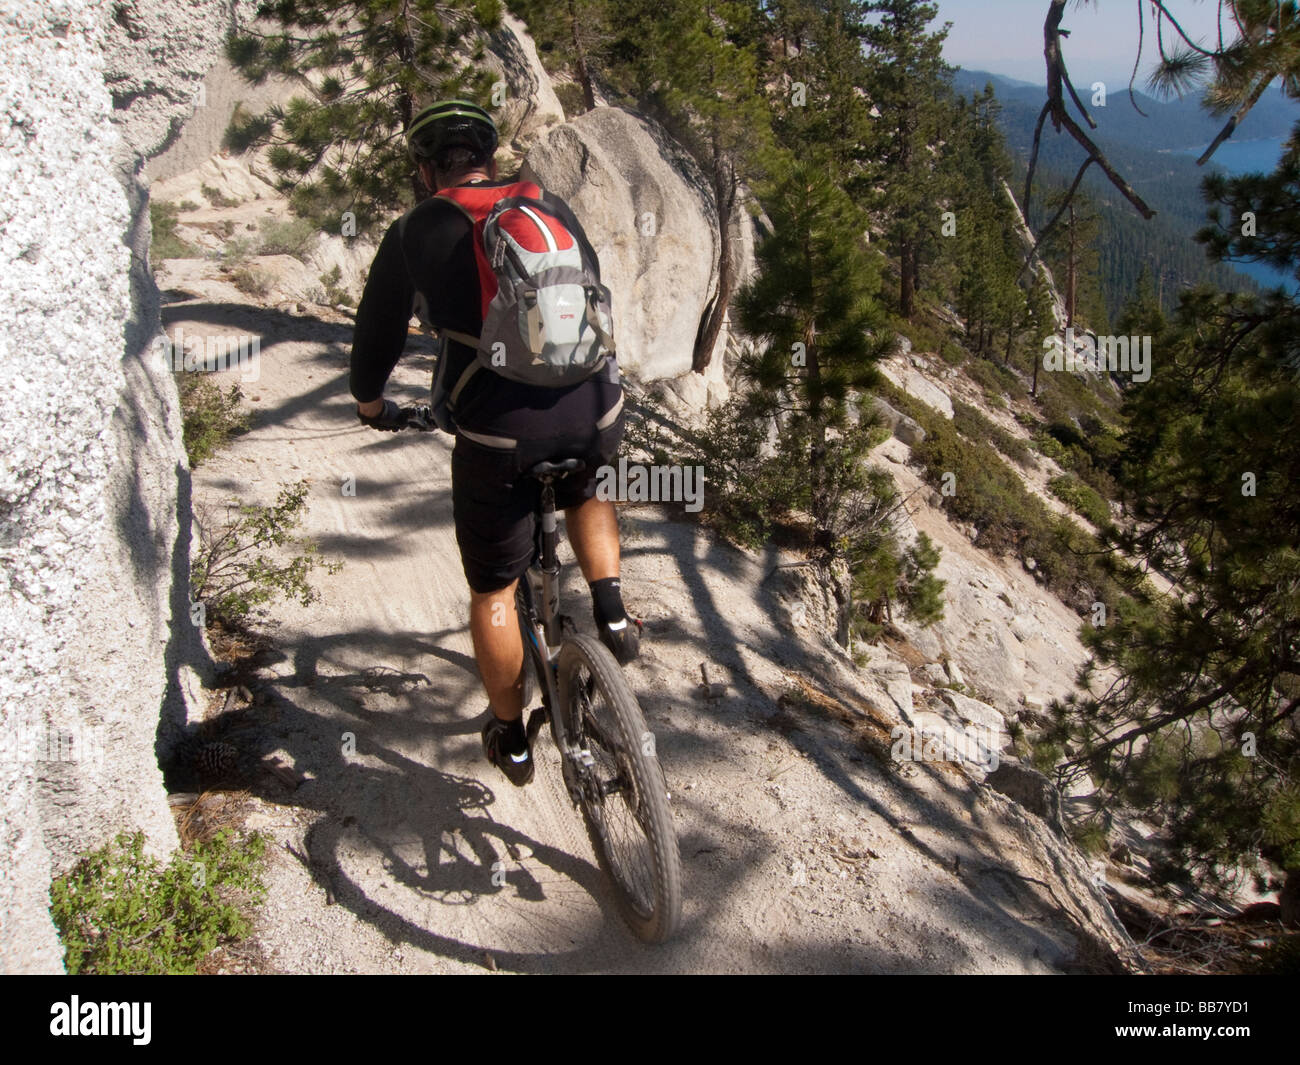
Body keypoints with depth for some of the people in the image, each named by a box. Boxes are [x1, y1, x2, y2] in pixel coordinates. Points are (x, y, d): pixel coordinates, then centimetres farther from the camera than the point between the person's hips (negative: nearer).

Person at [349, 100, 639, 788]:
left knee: (493, 591, 18)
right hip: (596, 410, 3)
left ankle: (510, 740, 33)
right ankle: (610, 612, 21)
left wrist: (371, 405, 38)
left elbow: (377, 337, 17)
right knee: (585, 491, 39)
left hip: (499, 428, -3)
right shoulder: (553, 208, 18)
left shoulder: (415, 232, 9)